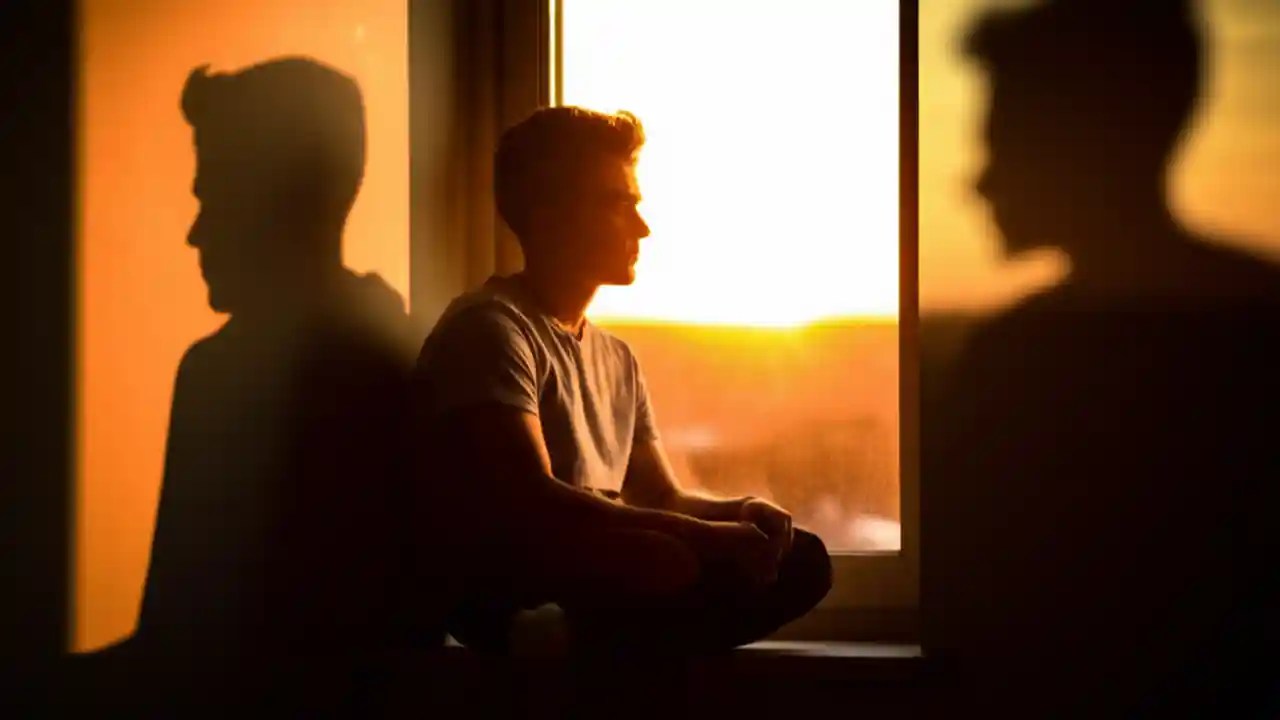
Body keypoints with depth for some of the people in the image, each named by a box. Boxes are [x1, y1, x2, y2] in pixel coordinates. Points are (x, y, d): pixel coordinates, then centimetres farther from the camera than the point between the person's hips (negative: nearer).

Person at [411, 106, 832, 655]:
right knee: (679, 564, -36)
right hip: (512, 604, -9)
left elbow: (661, 498, 20)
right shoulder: (490, 329, -9)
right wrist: (706, 535, -22)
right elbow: (532, 507, -22)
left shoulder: (617, 359, 19)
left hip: (597, 586, 10)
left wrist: (737, 511, -3)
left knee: (799, 557, -7)